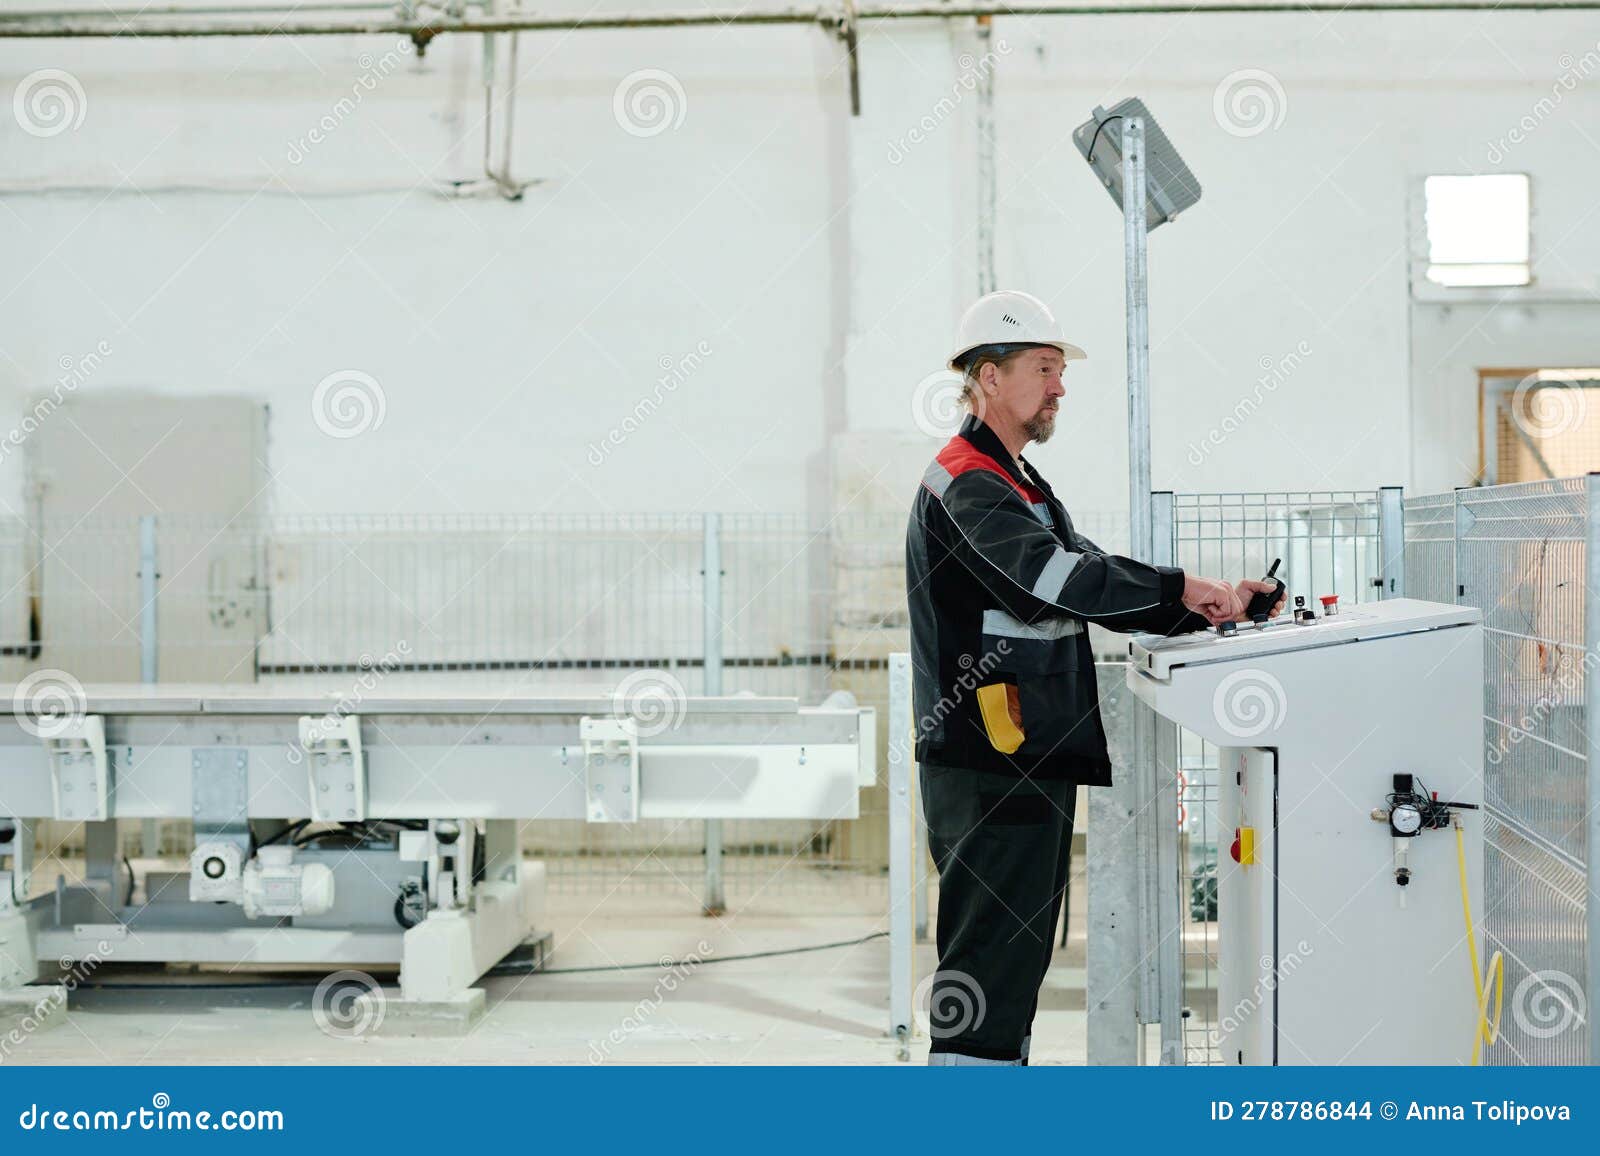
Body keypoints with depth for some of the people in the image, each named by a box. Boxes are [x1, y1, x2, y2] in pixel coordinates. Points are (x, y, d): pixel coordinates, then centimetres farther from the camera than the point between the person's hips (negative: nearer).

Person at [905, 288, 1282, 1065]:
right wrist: (1181, 587, -20)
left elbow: (1098, 596, 20)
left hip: (1036, 761, 11)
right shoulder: (965, 485, -12)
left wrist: (1210, 608, 8)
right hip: (988, 768, -11)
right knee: (987, 964, -9)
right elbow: (1058, 578, -26)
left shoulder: (1019, 484, 22)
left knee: (1019, 954, 16)